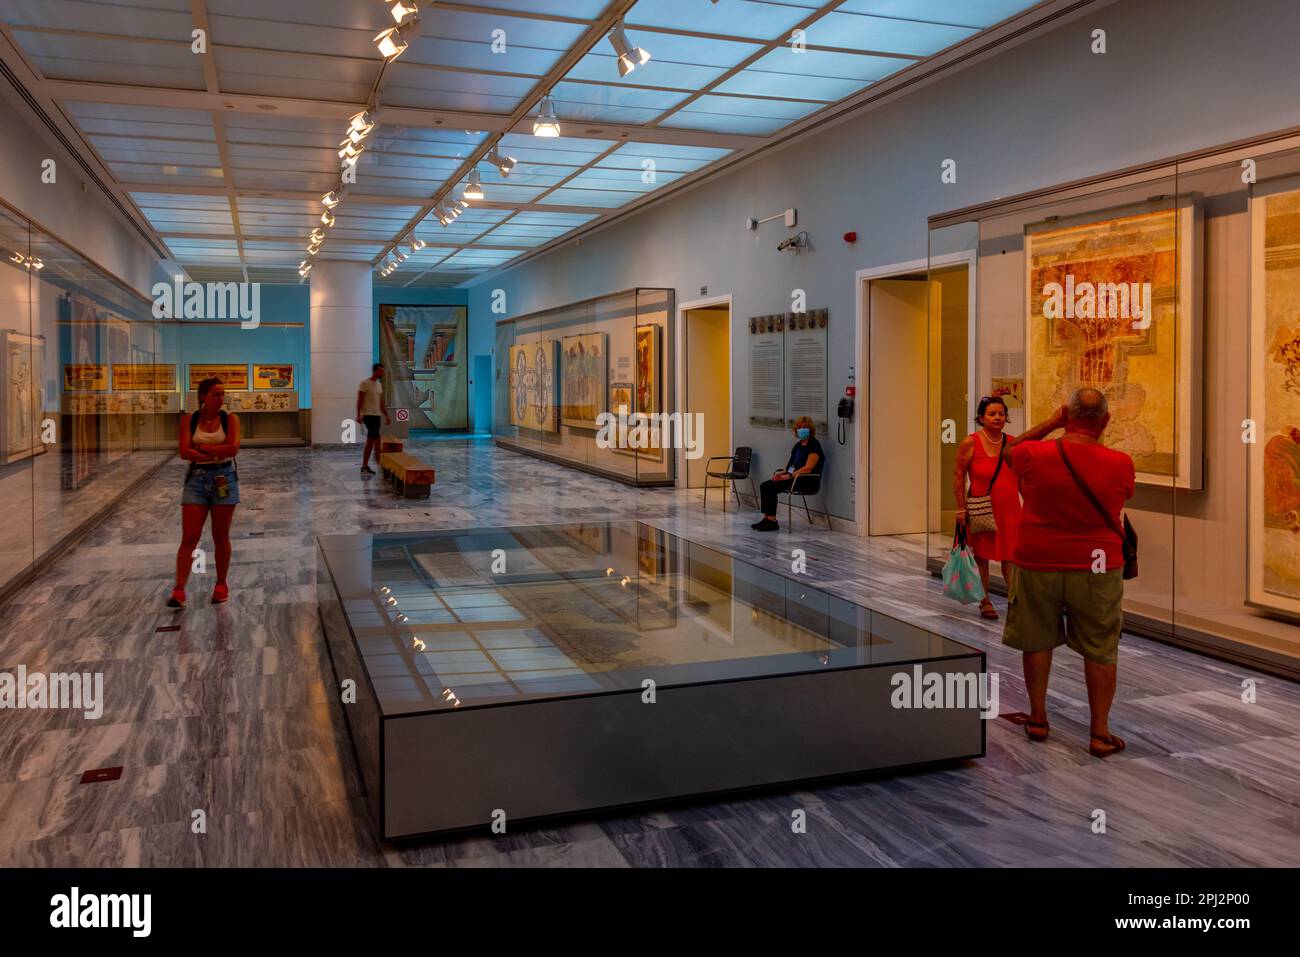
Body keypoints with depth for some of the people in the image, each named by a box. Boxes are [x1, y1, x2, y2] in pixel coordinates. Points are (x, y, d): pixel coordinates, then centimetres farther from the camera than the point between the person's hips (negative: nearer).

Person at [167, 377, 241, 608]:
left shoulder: (230, 418, 1)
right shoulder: (189, 419, 2)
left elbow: (233, 448, -13)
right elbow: (184, 452, -8)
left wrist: (201, 447, -10)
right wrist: (217, 454, -13)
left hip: (224, 479, 0)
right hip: (196, 478, 0)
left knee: (221, 537, 7)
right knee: (189, 537, -6)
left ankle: (221, 586, 20)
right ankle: (179, 591, -8)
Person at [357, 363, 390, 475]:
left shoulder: (379, 384, 15)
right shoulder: (365, 383, -8)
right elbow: (360, 400, -10)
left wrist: (386, 416, 16)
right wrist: (359, 415, -17)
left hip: (377, 415, 8)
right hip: (368, 415, -8)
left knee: (370, 441, 8)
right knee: (376, 439, -12)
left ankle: (364, 466, 11)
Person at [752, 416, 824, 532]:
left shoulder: (814, 445, -10)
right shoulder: (798, 445, 17)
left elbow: (808, 468, -18)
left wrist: (788, 476, -22)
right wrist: (781, 472, -2)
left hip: (808, 482, -9)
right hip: (794, 477, 9)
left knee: (772, 487, -23)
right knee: (764, 486, -8)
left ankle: (772, 521, -18)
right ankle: (766, 518, -12)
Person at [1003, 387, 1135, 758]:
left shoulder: (1034, 455, -13)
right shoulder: (1121, 464, -12)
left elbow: (1010, 451, 11)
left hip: (1037, 564, 1)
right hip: (1097, 568, 0)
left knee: (1037, 642, 16)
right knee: (1101, 651, 11)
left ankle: (1038, 719, 29)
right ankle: (1100, 733, 17)